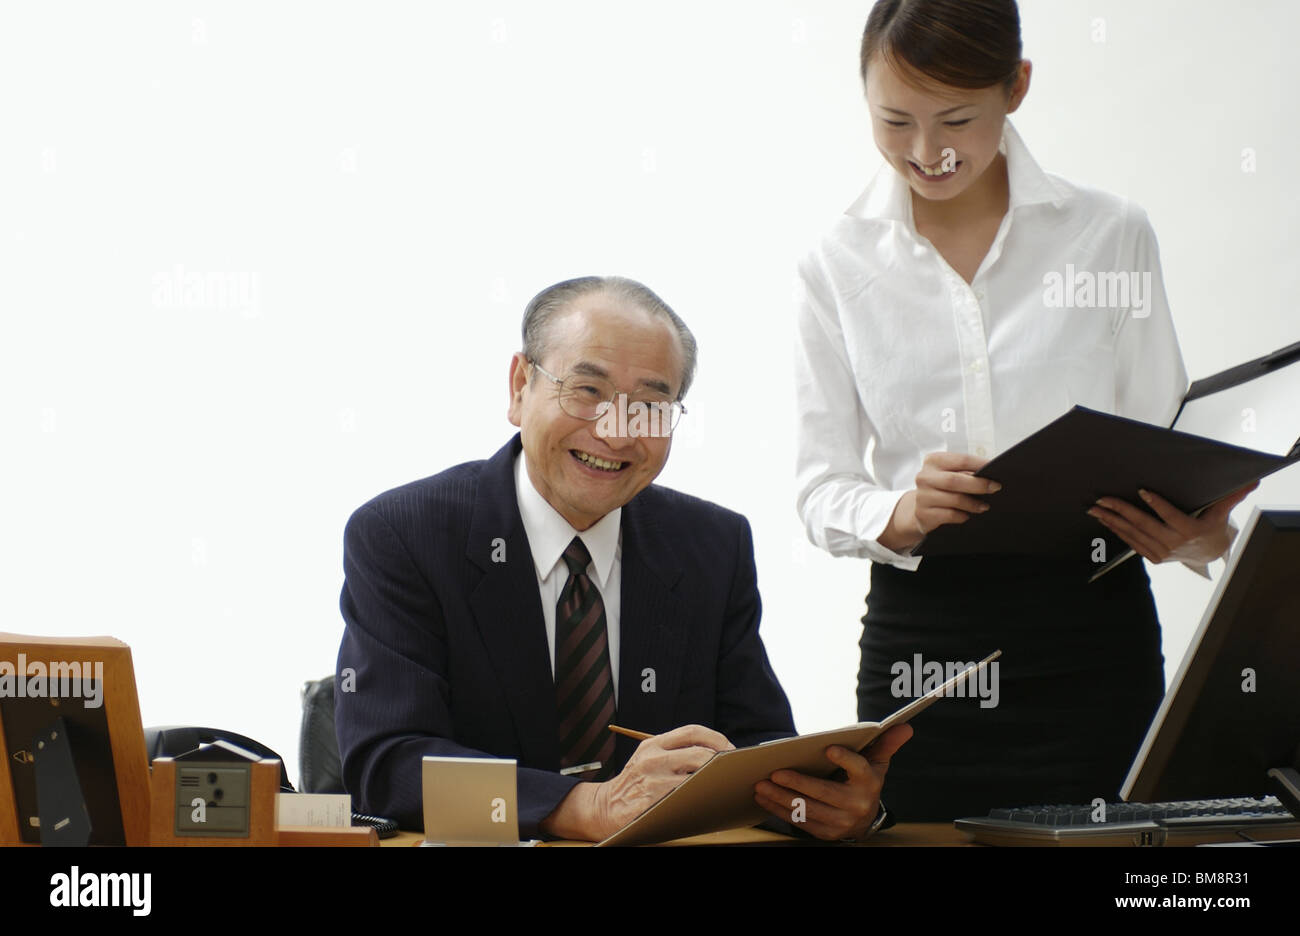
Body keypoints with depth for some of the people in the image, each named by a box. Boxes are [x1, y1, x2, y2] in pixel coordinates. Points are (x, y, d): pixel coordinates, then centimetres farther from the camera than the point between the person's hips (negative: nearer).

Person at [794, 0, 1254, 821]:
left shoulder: (1112, 235, 3)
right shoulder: (840, 264, 5)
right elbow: (822, 487, 2)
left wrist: (1203, 532, -17)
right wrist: (903, 515, -20)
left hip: (1090, 629, -1)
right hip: (919, 636, 1)